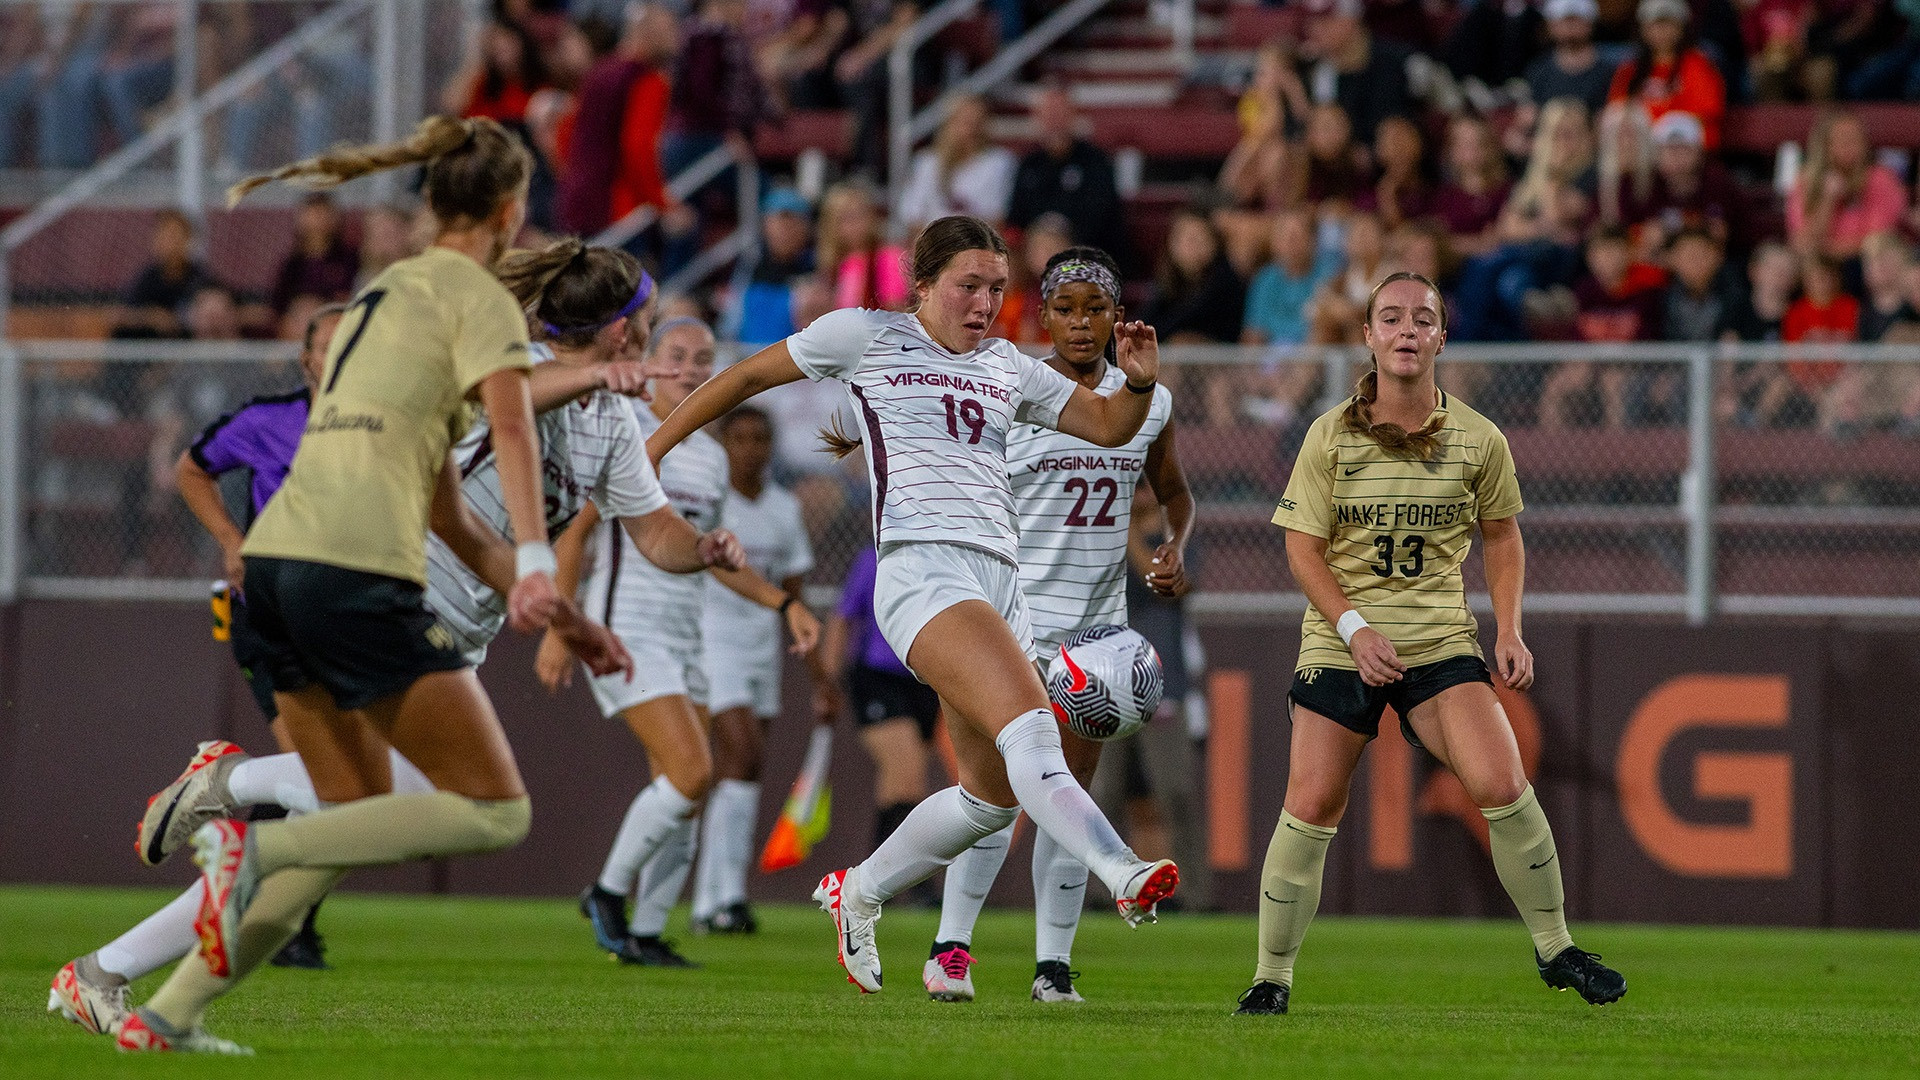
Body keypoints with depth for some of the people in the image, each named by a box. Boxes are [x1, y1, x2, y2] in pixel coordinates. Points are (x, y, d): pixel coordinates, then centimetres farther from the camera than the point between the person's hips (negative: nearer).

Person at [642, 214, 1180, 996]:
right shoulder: (867, 337, 8)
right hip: (921, 570, -7)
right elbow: (751, 375, 17)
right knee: (1030, 726, -28)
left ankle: (857, 895, 29)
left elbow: (1109, 426, 26)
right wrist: (654, 447, 17)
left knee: (994, 796, 8)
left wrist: (1139, 382, 4)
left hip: (999, 580, 7)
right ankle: (1121, 877, -46)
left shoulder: (1008, 368, 23)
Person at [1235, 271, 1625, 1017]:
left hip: (1442, 641, 1)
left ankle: (1555, 950, 1)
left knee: (1501, 785, -16)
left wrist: (1510, 631, 2)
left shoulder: (1477, 439, 1)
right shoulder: (1331, 436, -3)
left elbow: (1502, 536, 14)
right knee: (1312, 804, -7)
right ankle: (1272, 976, 7)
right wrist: (1354, 628, -16)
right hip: (1340, 643, 0)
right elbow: (1302, 548, -2)